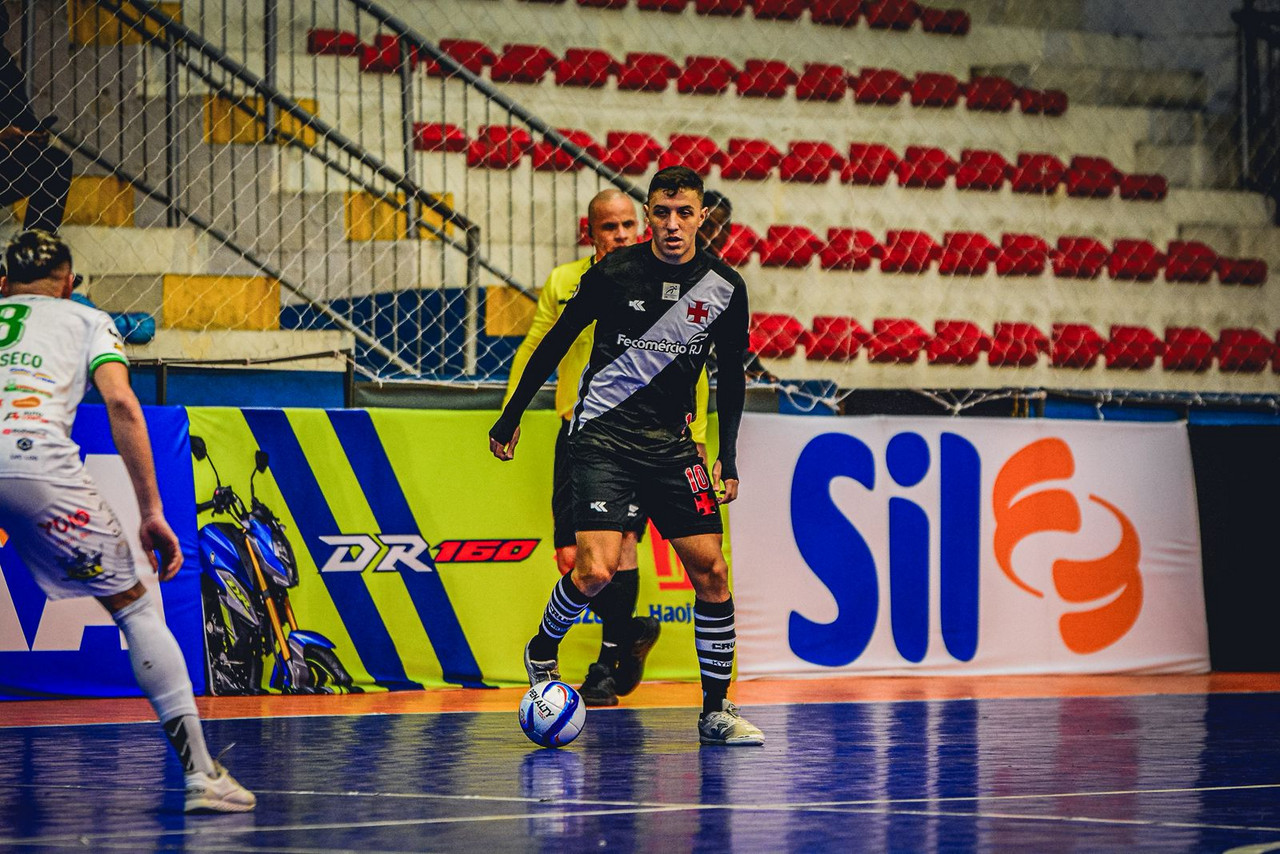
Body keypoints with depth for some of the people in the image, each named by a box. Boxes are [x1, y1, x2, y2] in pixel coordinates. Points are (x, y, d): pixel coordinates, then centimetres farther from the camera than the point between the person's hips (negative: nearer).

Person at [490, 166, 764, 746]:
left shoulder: (725, 288, 0)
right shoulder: (614, 272, -9)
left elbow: (732, 375, 13)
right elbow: (556, 342, 3)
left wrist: (727, 457, 7)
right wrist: (511, 416, 5)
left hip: (671, 441, 3)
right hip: (603, 432, -3)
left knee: (711, 572, -4)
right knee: (596, 569, -17)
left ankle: (716, 710, 7)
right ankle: (541, 653, 12)